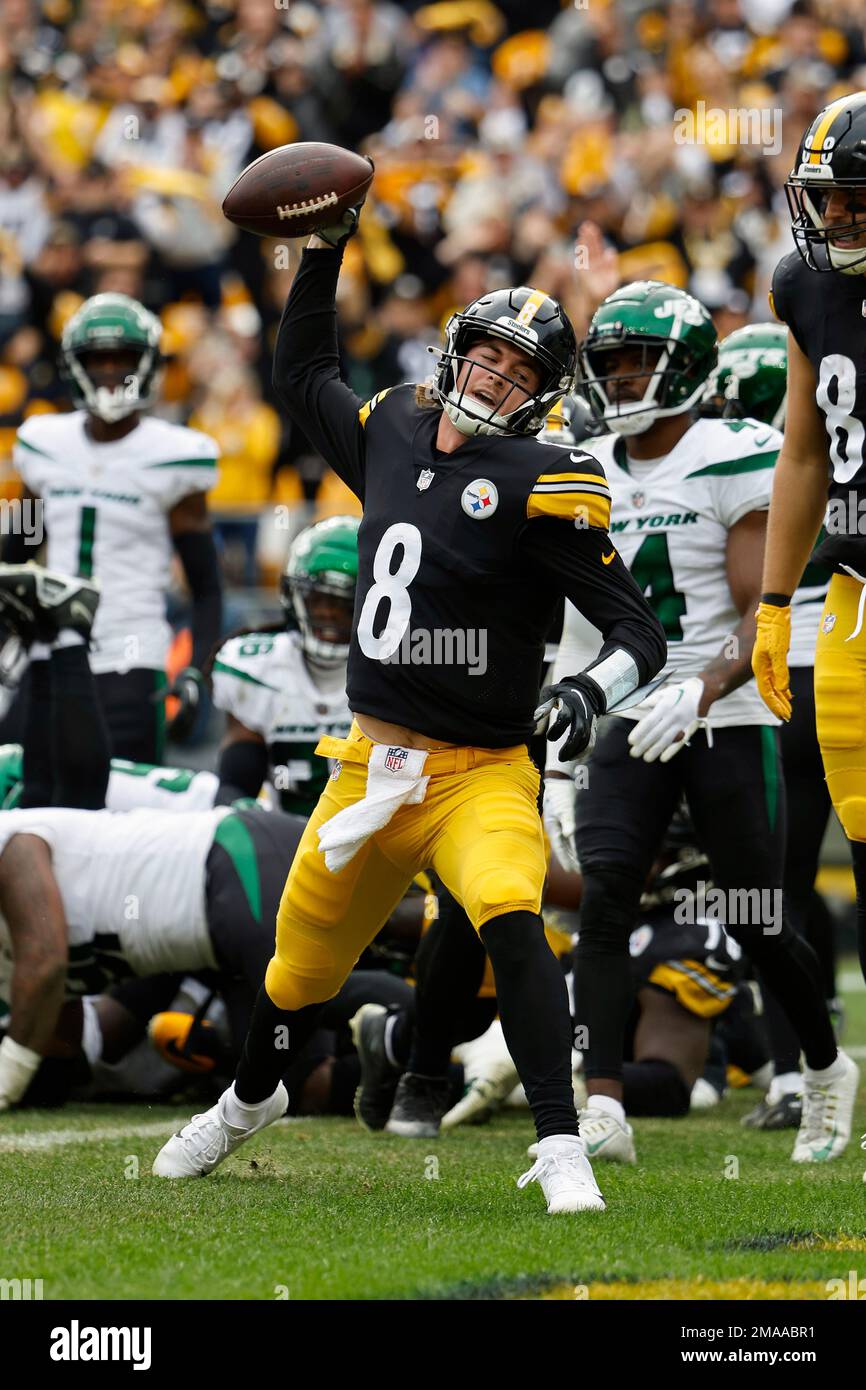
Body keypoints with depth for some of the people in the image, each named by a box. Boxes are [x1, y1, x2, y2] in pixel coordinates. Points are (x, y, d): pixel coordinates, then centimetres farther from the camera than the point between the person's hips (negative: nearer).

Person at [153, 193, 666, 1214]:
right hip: (370, 765, 6)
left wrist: (593, 691, -33)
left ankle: (560, 1149, -31)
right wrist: (324, 248, 21)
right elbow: (301, 375, 26)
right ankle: (250, 1099, 49)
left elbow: (639, 631, -14)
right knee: (302, 964, 19)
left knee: (509, 916, -33)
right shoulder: (393, 432, 6)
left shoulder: (538, 483, -12)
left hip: (481, 775, -5)